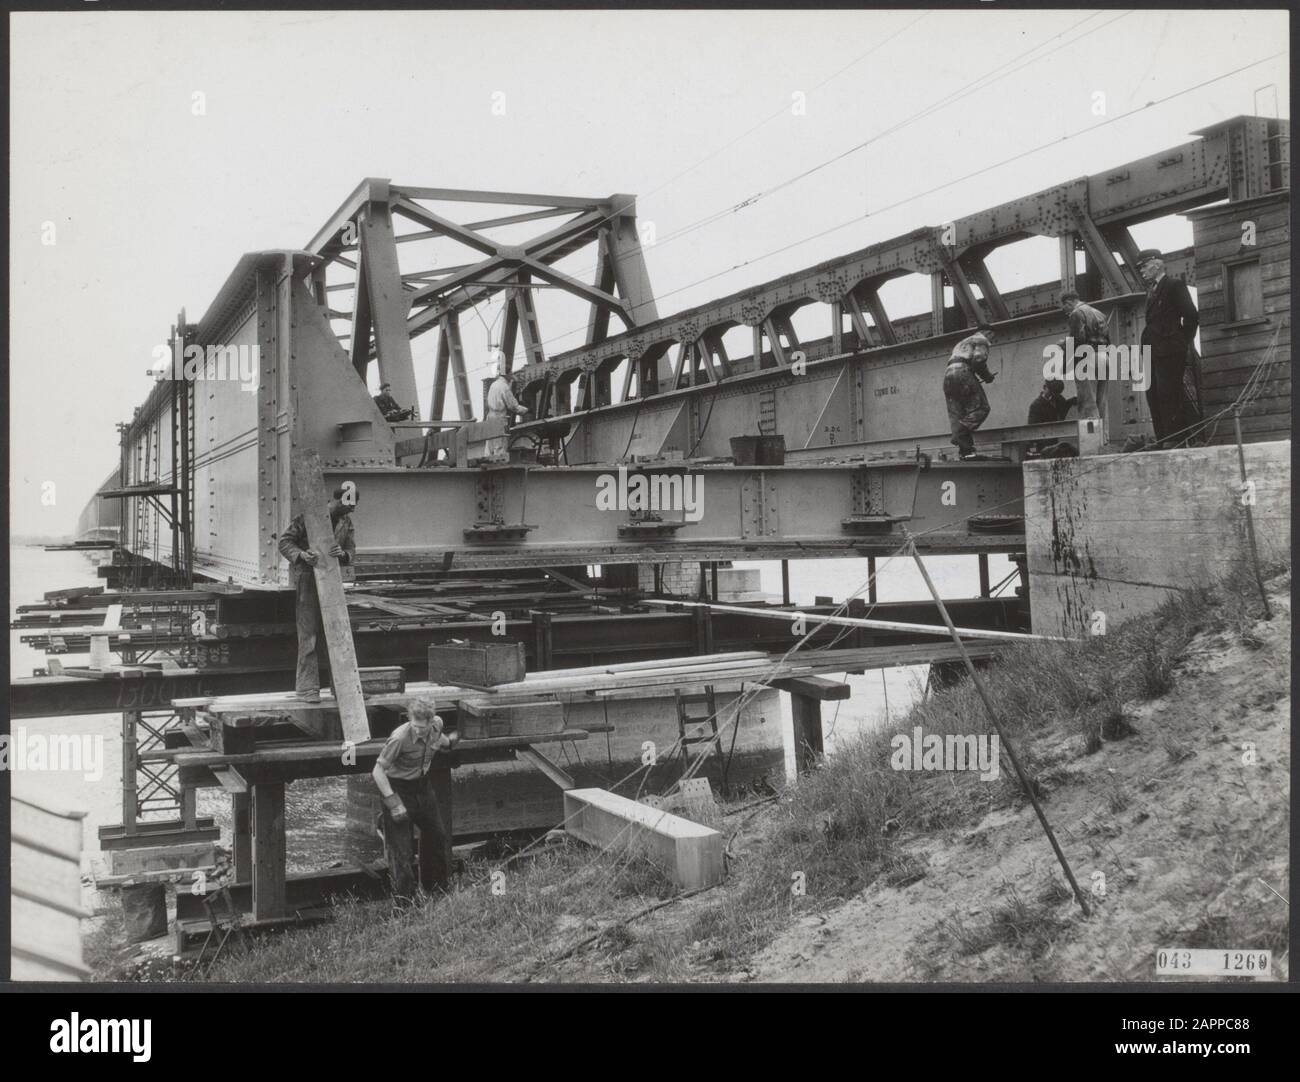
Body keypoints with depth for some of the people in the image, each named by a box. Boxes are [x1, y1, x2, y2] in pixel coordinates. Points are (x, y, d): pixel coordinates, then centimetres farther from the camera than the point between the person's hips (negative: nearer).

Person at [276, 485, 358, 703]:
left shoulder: (346, 521, 8)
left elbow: (352, 550, 5)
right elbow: (284, 541, -9)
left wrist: (343, 554, -19)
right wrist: (301, 555, -28)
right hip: (306, 579, -6)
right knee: (309, 634, -8)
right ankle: (307, 687, -4)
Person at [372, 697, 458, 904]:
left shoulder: (436, 725, -12)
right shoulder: (400, 738, -31)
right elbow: (378, 772, -25)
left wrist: (447, 742, 4)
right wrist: (393, 803, -26)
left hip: (423, 786, 7)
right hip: (400, 790, -7)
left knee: (438, 837, 18)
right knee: (401, 847, -4)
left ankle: (436, 888, 39)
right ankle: (404, 900, 10)